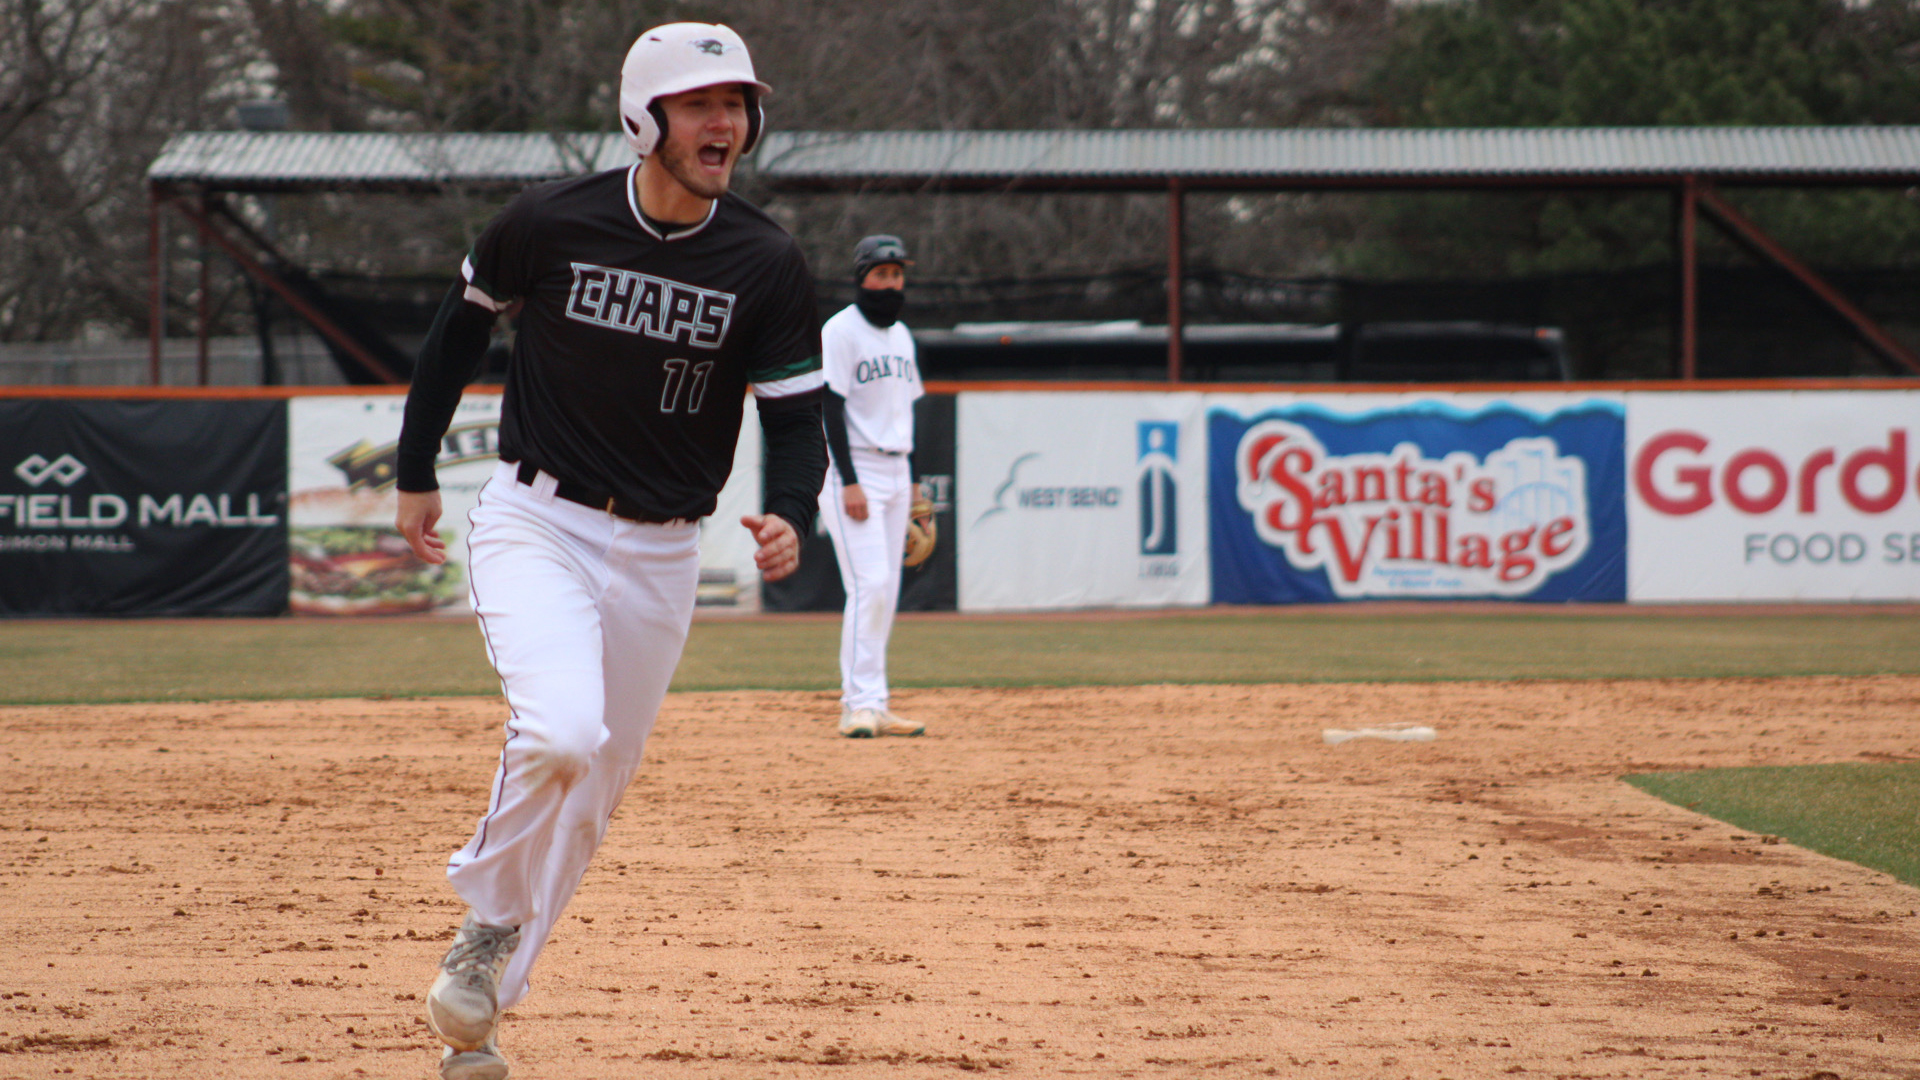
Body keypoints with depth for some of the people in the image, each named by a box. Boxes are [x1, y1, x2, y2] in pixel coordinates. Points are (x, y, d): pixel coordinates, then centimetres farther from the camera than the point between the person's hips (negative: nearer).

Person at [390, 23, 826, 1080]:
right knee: (560, 734, -28)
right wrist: (415, 472, 12)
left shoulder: (766, 265, -7)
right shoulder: (551, 222, -10)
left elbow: (796, 419, -4)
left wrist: (790, 517, -26)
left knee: (589, 795, 10)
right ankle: (490, 915, 0)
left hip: (660, 556, 3)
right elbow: (462, 325, 8)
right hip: (536, 525, -3)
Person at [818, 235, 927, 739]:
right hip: (854, 470, -8)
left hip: (895, 470, 8)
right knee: (870, 584, -16)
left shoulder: (900, 335, 16)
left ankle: (872, 707, 8)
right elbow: (831, 409, -14)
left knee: (885, 591, 5)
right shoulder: (840, 332, -9)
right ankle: (860, 704, -17)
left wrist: (911, 482, 17)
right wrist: (850, 482, -20)